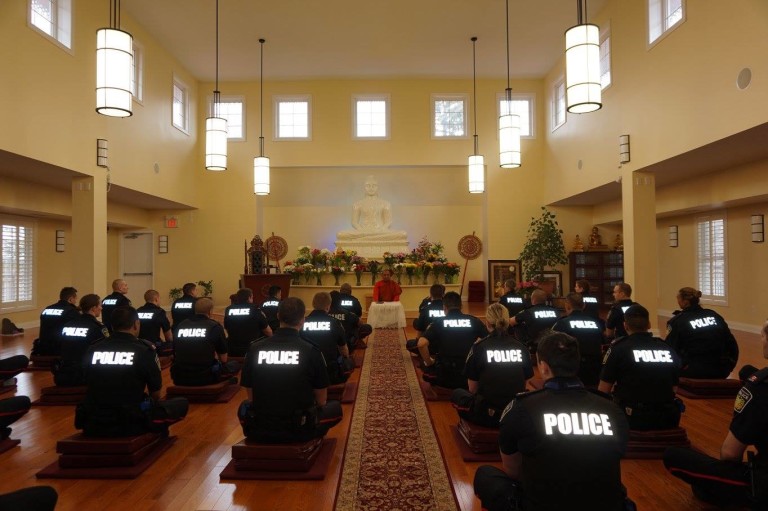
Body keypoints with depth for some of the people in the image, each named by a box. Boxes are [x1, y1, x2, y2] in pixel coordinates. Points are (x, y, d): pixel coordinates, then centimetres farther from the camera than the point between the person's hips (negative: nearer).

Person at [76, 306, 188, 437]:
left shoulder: (92, 350, 3)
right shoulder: (145, 350, -8)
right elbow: (156, 394, 5)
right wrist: (150, 401, 30)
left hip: (92, 425, 4)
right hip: (130, 424, -3)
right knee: (182, 403, 15)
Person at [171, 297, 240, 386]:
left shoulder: (180, 325, 8)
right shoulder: (215, 326, -3)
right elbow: (223, 359, 4)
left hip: (179, 377, 5)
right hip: (205, 377, -5)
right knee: (235, 365, 19)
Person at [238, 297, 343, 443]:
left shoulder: (255, 349, -4)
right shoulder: (311, 351, -11)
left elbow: (251, 397, 7)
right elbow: (321, 401, 1)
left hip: (259, 429, 2)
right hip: (299, 429, -2)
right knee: (335, 407, 24)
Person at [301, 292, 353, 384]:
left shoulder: (303, 323, -4)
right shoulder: (334, 322, -5)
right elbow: (344, 351, 10)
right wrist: (345, 360, 32)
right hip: (331, 373, -2)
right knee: (349, 362, 24)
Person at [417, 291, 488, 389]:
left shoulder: (439, 322, -1)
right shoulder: (474, 321, 3)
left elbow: (421, 343, -15)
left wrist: (429, 362, 0)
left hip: (444, 377, -1)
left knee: (428, 369, 29)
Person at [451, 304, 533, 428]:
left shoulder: (479, 346, -7)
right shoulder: (521, 347, 1)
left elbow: (472, 389, 1)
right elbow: (523, 384, 11)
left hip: (488, 413, -4)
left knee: (457, 394, 23)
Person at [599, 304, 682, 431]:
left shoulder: (618, 348, -5)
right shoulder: (668, 349, 6)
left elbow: (603, 391, -2)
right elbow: (673, 388, 15)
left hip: (633, 419, -4)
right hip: (667, 419, 5)